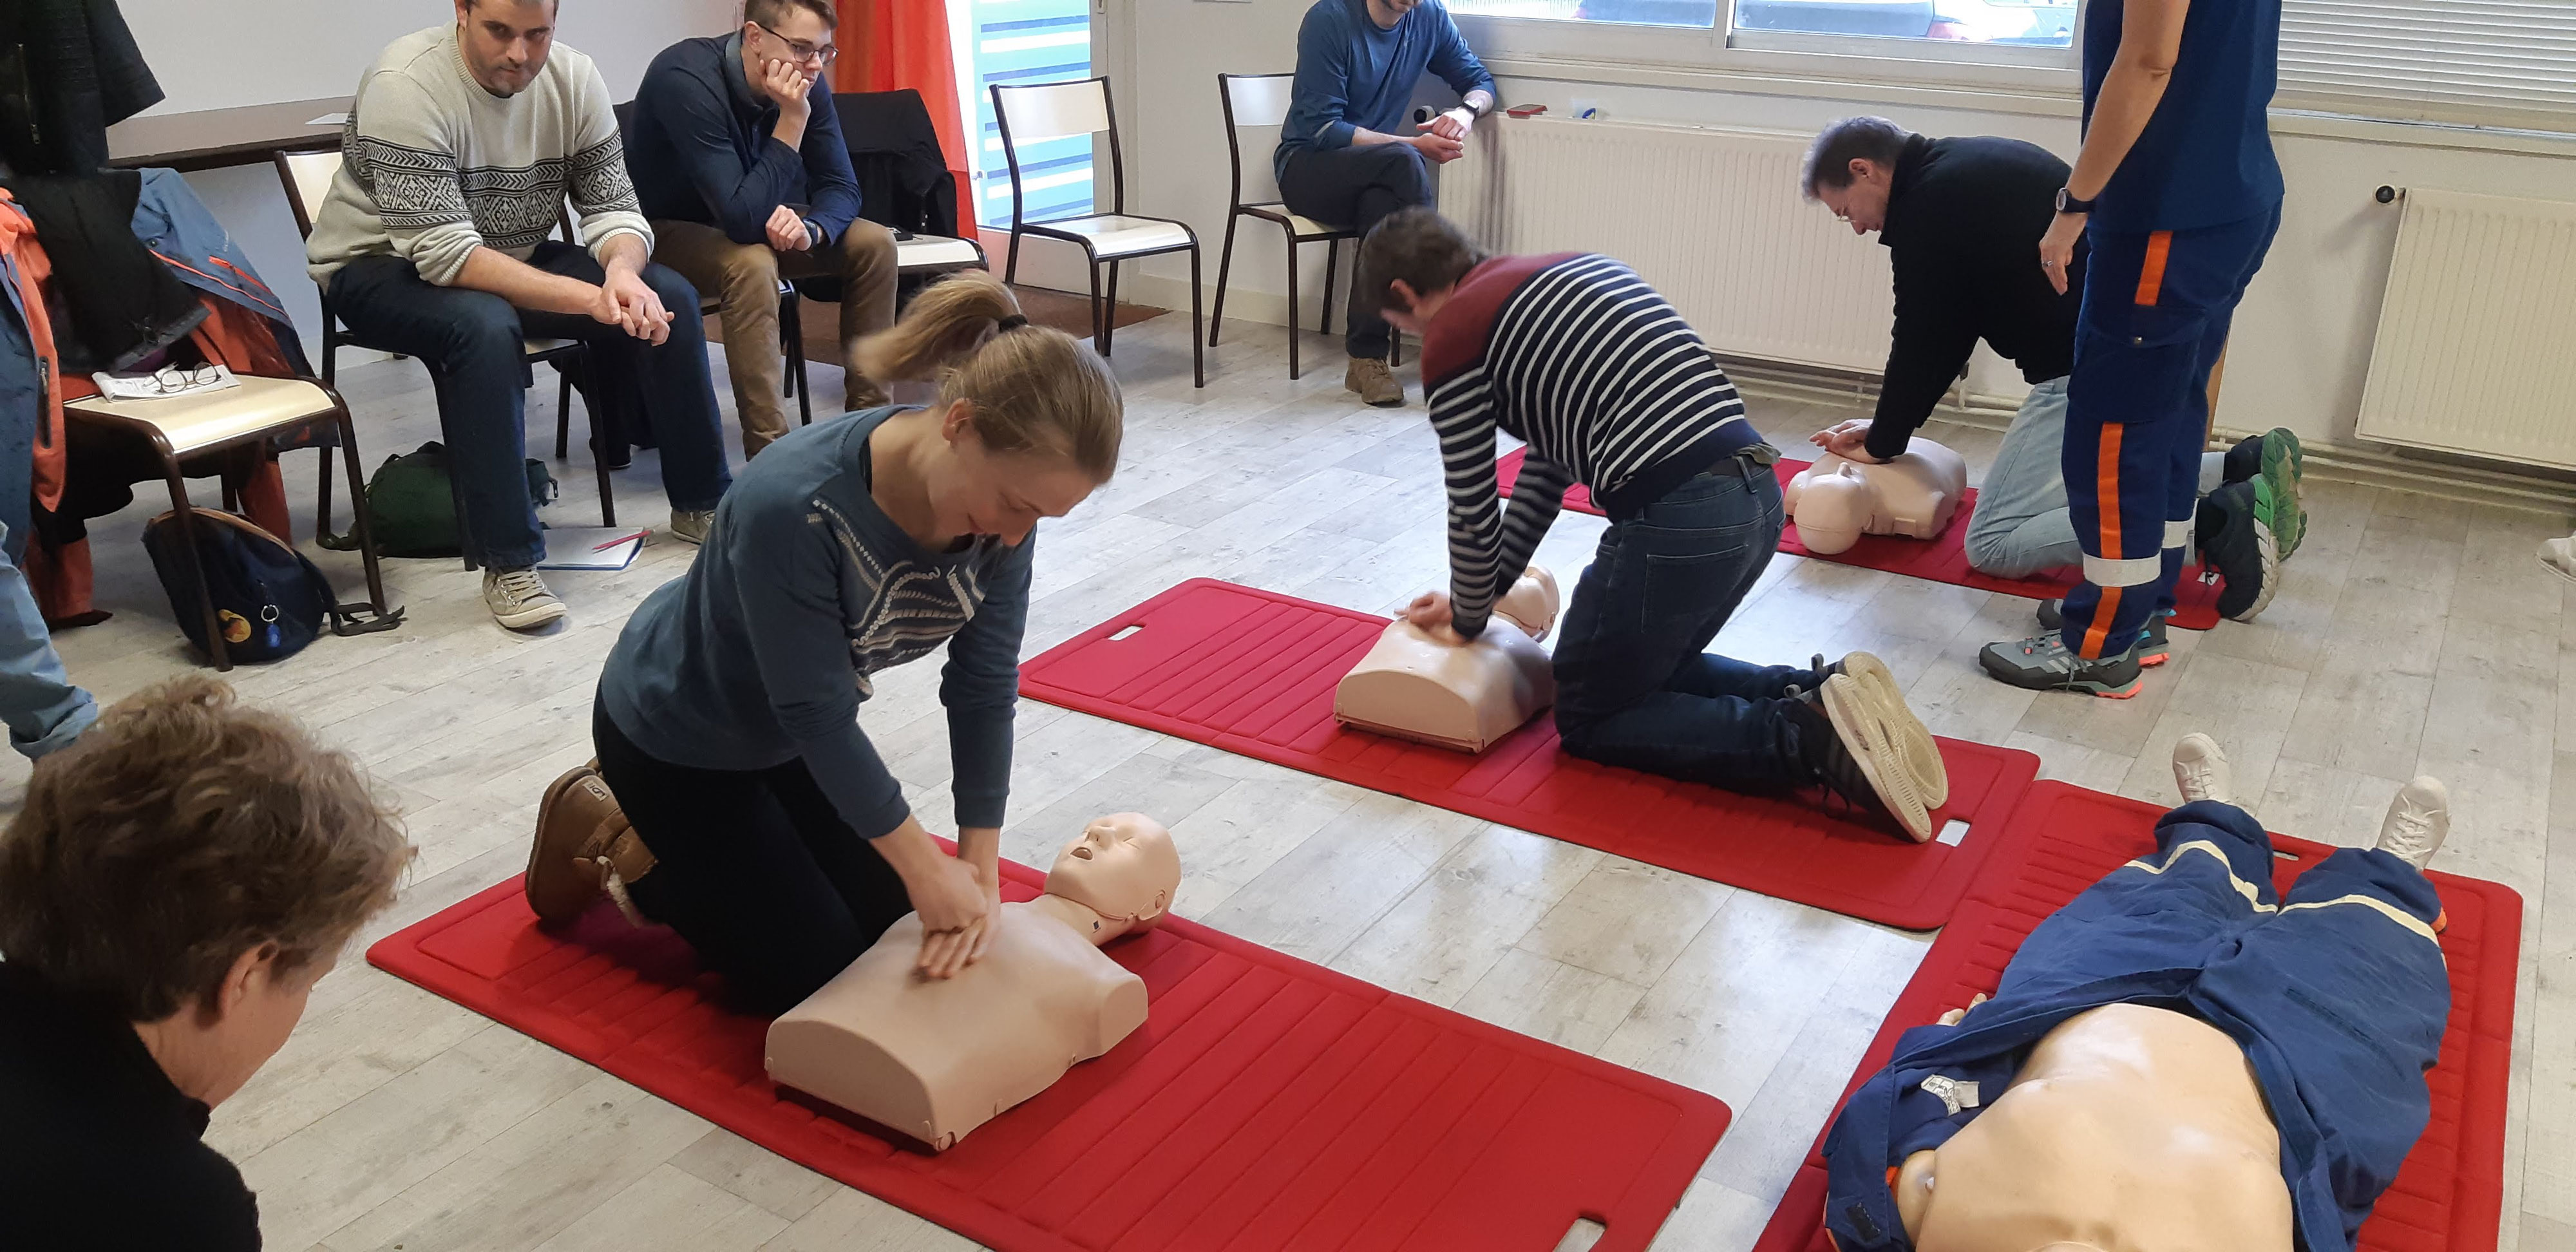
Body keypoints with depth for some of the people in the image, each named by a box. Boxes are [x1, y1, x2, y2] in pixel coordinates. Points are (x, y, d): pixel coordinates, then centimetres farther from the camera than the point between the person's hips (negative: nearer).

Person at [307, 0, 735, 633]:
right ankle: (508, 564, -29)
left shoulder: (572, 77, -9)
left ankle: (701, 504, 1)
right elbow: (445, 254, -33)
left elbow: (613, 208, -7)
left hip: (516, 259, 6)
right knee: (484, 325, -38)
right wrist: (591, 298, -39)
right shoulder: (406, 84, -26)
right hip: (382, 267, -5)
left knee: (668, 296, -13)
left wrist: (622, 271, -32)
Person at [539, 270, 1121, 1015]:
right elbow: (817, 715, -31)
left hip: (792, 733, 6)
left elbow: (984, 687, -16)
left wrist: (979, 872, -17)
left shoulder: (1004, 493, -22)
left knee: (892, 924, 14)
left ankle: (689, 848, 28)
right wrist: (930, 870, -23)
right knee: (816, 973, 0)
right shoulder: (792, 506, -40)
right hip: (676, 738, -6)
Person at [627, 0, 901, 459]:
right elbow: (744, 220, -37)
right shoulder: (686, 80, -32)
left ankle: (870, 416, -4)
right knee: (751, 264, -36)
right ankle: (771, 452, -32)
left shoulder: (806, 83, -12)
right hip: (667, 228, -7)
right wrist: (792, 120, -37)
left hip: (754, 221, 7)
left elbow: (841, 186, -6)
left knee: (874, 243, -10)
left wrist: (812, 228, -29)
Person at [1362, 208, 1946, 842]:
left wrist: (1469, 618, 23)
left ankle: (1804, 738, -6)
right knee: (1647, 671, 29)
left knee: (1587, 719, 13)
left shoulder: (1453, 335, -1)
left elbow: (1474, 512, 4)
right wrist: (1479, 594, 29)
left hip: (1674, 524, -9)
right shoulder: (1568, 268, 24)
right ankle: (1819, 693, 7)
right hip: (1760, 498, 9)